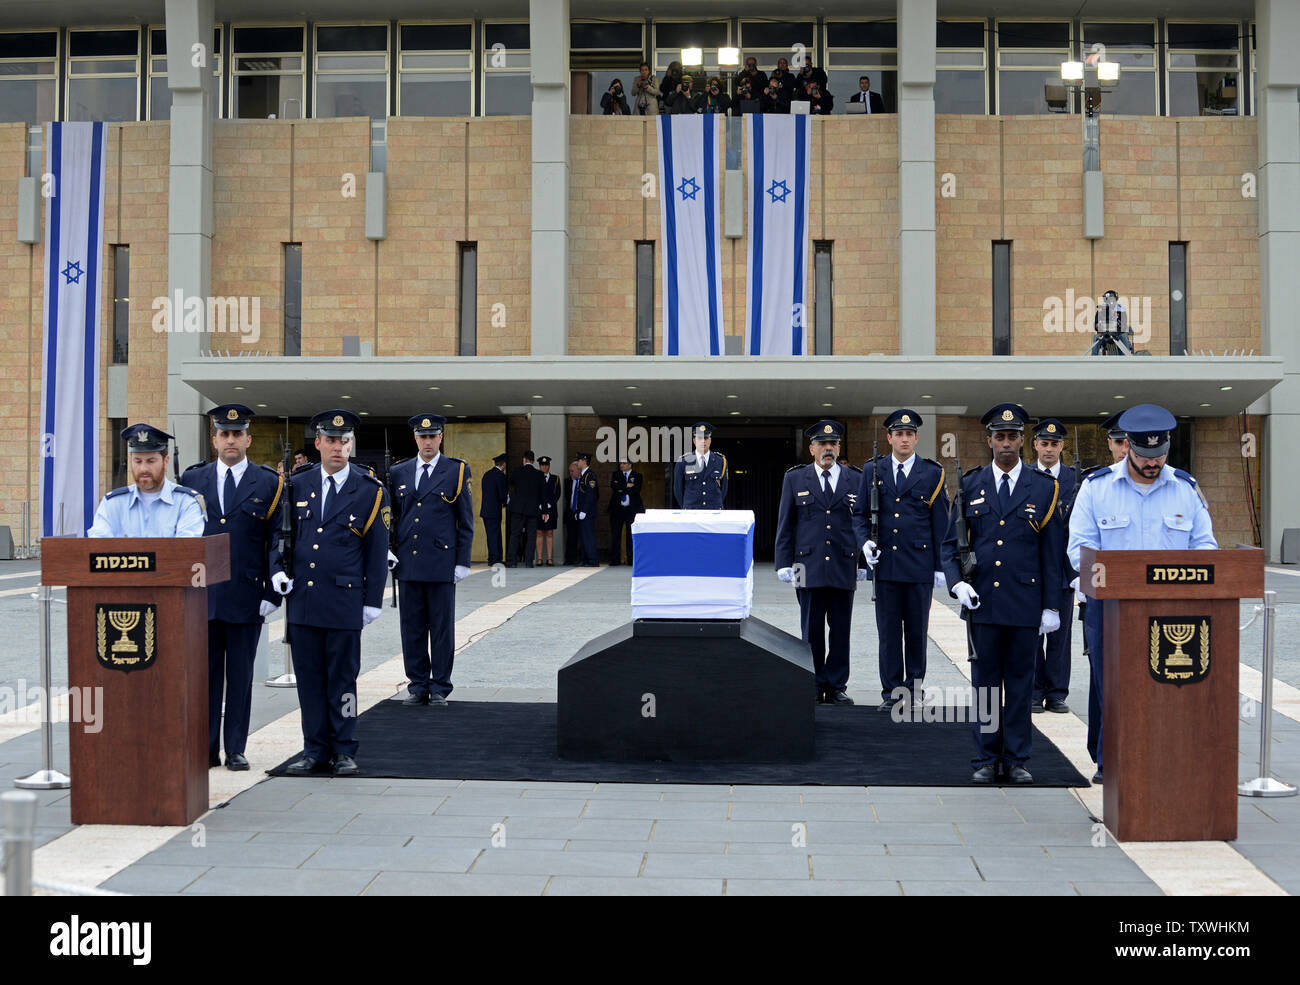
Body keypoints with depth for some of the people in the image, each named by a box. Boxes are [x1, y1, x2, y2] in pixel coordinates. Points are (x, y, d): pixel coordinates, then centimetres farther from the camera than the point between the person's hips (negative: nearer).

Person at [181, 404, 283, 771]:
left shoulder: (269, 483, 2)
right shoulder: (192, 480, 9)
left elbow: (277, 543, 0)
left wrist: (272, 594, -6)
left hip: (247, 595, -2)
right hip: (202, 595, 2)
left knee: (241, 676, 5)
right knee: (205, 673, 6)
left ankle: (235, 749, 15)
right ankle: (206, 748, 15)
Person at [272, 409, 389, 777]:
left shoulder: (370, 491, 0)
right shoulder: (297, 485, 8)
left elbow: (377, 551, 1)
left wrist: (372, 602, -1)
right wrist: (277, 570, -2)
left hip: (344, 600, -3)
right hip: (302, 598, 3)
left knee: (342, 678, 3)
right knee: (309, 677, 8)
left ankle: (344, 752, 14)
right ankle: (315, 751, 18)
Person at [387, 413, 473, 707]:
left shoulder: (457, 471, 2)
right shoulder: (399, 472, 11)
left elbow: (466, 521, 1)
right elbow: (391, 515, 18)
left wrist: (463, 561, -4)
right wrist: (387, 548, 4)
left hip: (442, 563, -3)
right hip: (407, 563, 3)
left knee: (442, 628, 3)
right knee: (412, 628, 7)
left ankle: (440, 688, 12)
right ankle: (417, 686, 18)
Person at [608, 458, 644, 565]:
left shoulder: (637, 476, 9)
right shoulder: (616, 475, 15)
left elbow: (636, 489, -8)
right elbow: (613, 486, -5)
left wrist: (622, 489, -6)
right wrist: (627, 485, -9)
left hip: (632, 509, -2)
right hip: (617, 508, 2)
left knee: (632, 534, -3)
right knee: (615, 533, -2)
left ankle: (632, 559, 2)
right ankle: (615, 559, 1)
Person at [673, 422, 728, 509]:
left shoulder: (721, 461, 7)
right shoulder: (683, 462, 3)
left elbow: (723, 487, 15)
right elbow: (678, 489, 11)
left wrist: (716, 505, 12)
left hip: (714, 511, 1)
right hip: (691, 512, -1)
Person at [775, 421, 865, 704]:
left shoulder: (856, 479, 9)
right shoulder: (795, 479, 8)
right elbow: (785, 525, 7)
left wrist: (863, 564, 6)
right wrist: (784, 564, 1)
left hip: (844, 568, 1)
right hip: (809, 568, -1)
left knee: (841, 631, 4)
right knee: (812, 631, 3)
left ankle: (836, 687, 13)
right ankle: (814, 688, 12)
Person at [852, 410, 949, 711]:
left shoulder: (932, 473, 4)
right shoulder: (873, 470, 8)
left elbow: (940, 523, 4)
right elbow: (860, 513, 13)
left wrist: (940, 566, 1)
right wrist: (865, 541, -6)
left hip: (920, 565, -1)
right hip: (885, 564, 1)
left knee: (917, 631, 6)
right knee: (888, 631, 5)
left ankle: (914, 691, 16)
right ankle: (891, 692, 13)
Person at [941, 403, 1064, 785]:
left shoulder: (1043, 488, 4)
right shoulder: (970, 486, 6)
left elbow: (1052, 552, 4)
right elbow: (950, 543, 9)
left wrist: (1051, 606, 0)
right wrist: (957, 582, -8)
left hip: (1025, 604, -1)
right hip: (981, 601, 1)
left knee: (1020, 683, 7)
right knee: (985, 683, 6)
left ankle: (1016, 760, 17)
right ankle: (986, 760, 15)